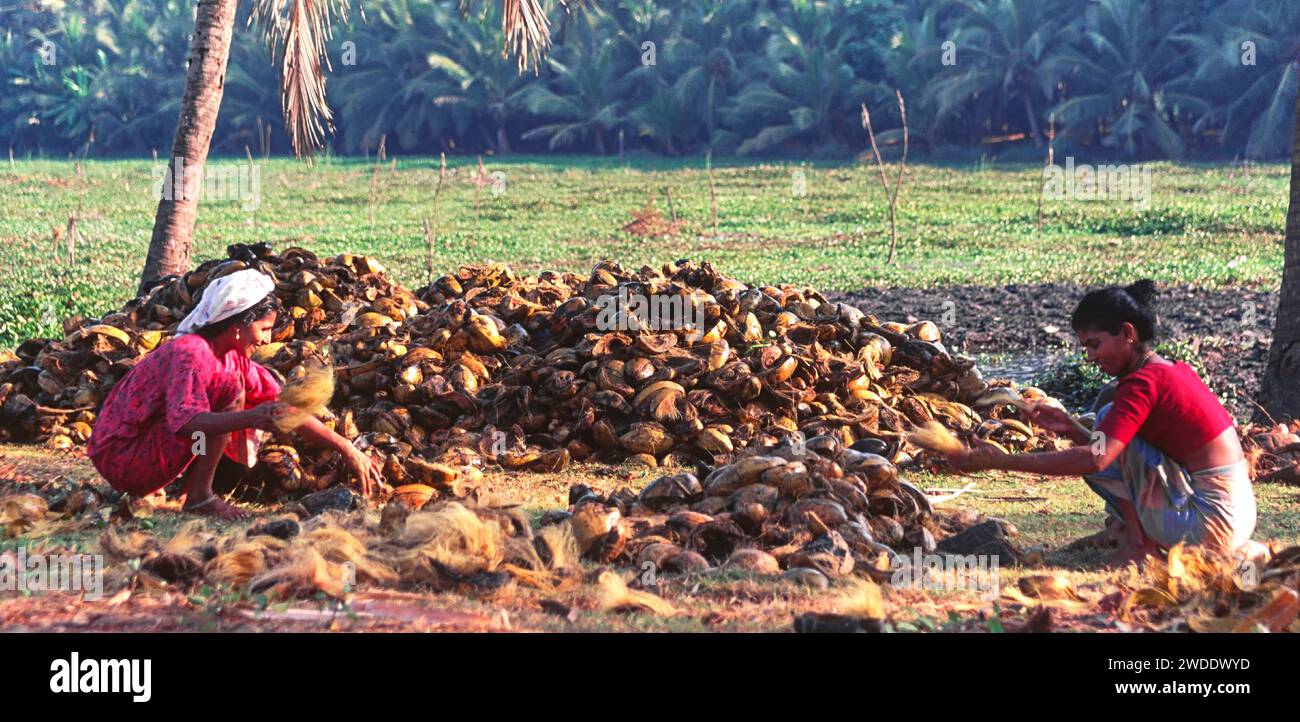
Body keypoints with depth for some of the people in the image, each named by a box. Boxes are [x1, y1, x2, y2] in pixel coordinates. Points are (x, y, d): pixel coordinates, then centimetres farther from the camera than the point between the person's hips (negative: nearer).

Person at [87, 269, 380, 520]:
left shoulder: (234, 359, 6)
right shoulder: (189, 354, -21)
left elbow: (283, 407, 7)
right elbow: (184, 421, -37)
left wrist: (345, 448, 3)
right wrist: (248, 418, -51)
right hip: (120, 459, -9)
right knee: (231, 388, -21)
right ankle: (199, 497, -19)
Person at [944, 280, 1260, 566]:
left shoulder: (1143, 383, -15)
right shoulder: (1173, 371, 14)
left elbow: (1096, 459, -25)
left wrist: (1002, 461, -23)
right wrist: (1073, 430, 3)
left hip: (1211, 524, -10)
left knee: (1109, 414, -7)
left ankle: (1138, 542, -7)